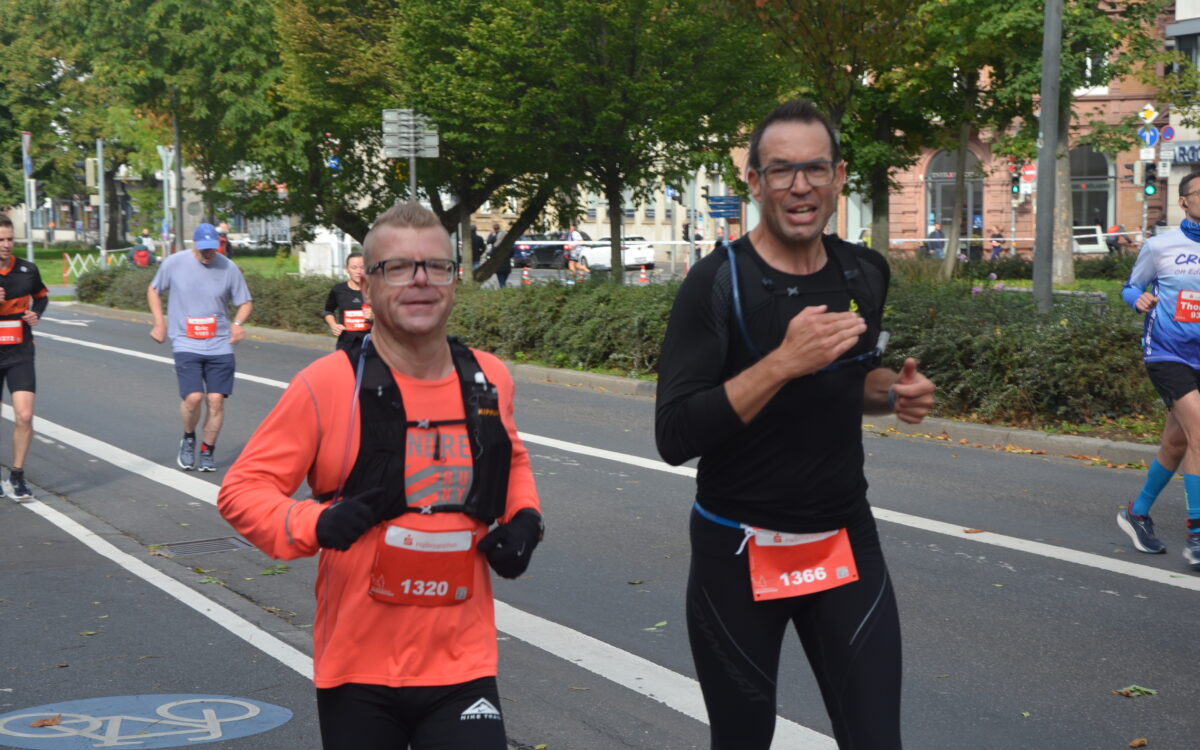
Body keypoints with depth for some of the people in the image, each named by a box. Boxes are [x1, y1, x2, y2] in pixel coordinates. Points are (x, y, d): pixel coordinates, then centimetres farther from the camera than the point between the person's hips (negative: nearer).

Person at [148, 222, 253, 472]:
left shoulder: (228, 268, 0)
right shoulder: (173, 264, -1)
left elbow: (245, 303, 11)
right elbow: (154, 290, 16)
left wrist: (237, 323, -8)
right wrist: (159, 323, 6)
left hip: (220, 346, 1)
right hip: (186, 345, -1)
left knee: (216, 400, -4)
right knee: (193, 397, -16)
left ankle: (207, 452, 16)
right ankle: (188, 439, 14)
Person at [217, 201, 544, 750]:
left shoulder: (490, 382, 4)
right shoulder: (327, 385, -9)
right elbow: (242, 489, -5)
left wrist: (524, 518, 6)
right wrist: (314, 526, -22)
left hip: (463, 667, 2)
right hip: (357, 669, -2)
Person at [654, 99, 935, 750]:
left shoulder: (865, 274, 2)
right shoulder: (718, 283, -15)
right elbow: (675, 436, -22)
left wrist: (891, 392, -2)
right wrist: (783, 362, -30)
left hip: (845, 543, 4)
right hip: (738, 552, -4)